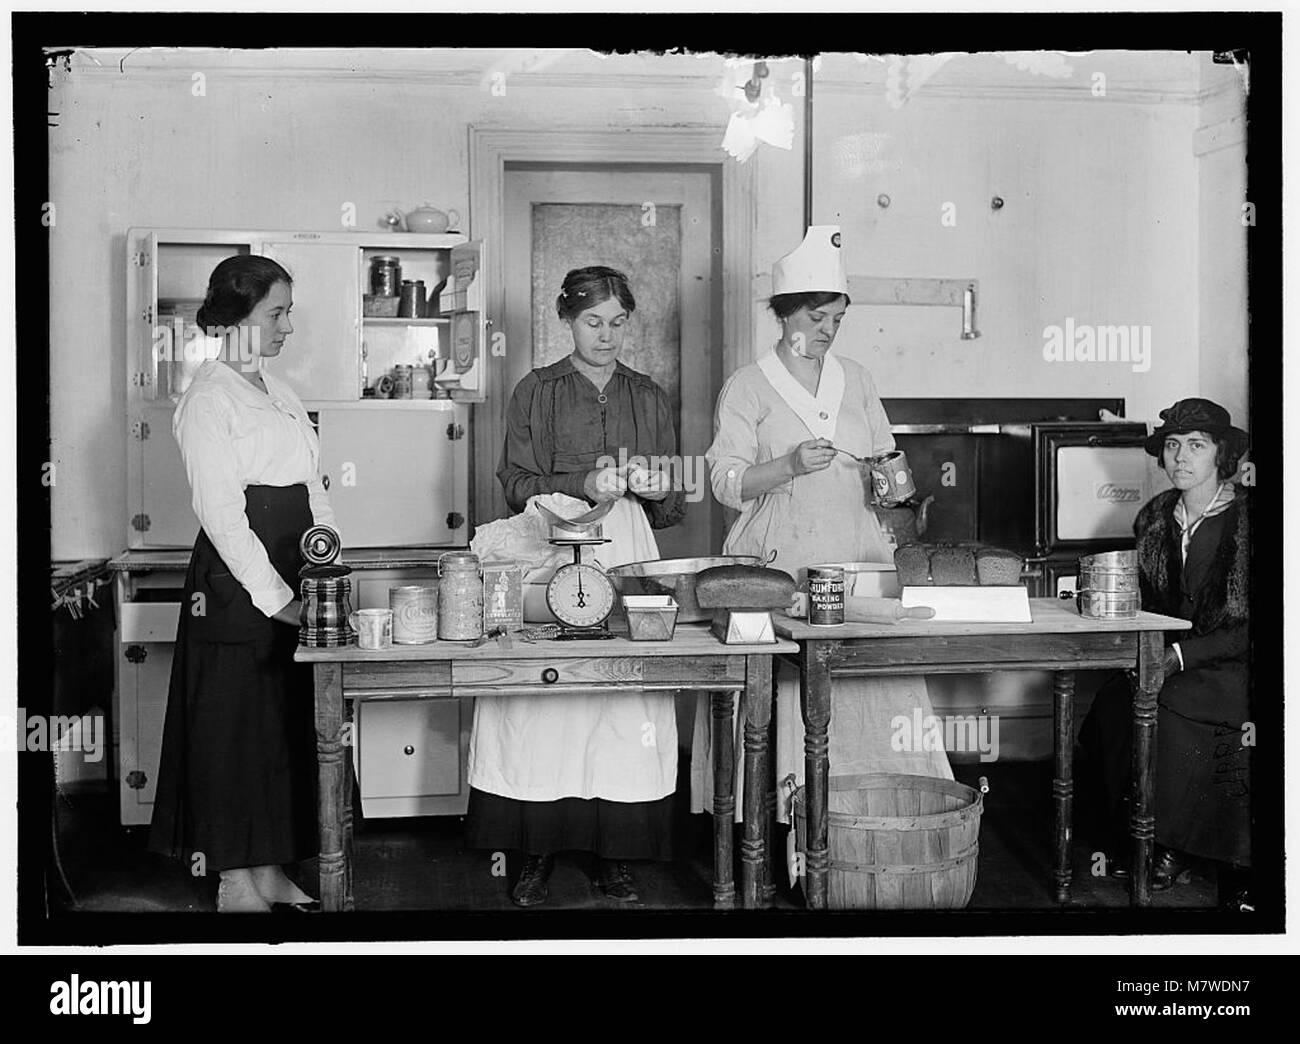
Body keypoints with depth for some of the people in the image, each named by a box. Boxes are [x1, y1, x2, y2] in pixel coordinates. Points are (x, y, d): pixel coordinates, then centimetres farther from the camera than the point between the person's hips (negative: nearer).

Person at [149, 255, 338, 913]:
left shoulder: (278, 392, 16)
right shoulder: (208, 401, -10)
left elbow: (311, 492, 18)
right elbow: (221, 514, -16)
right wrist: (274, 597, -17)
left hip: (290, 582, 8)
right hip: (237, 585, -8)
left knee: (287, 724, 12)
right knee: (236, 727, 1)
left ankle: (269, 870, 23)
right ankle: (235, 882, 13)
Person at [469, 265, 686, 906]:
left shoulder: (649, 398, 16)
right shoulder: (536, 392, 9)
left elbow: (673, 506, 17)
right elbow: (517, 484, 0)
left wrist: (657, 488, -6)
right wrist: (585, 485, -15)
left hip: (628, 562, 2)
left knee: (625, 706, -3)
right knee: (543, 708, -6)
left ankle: (613, 854, 7)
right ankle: (537, 852, 5)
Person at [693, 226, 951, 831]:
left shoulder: (855, 380, 17)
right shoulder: (746, 388, 4)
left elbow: (886, 459, 26)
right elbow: (725, 481, -3)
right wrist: (790, 467, -19)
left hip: (856, 559, 4)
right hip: (778, 564, -4)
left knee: (868, 689, -4)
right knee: (785, 690, -10)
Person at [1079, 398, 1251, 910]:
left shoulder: (1246, 518, -8)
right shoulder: (1154, 517, 10)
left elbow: (1250, 628, -11)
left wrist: (1182, 655, -20)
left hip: (1232, 666, -5)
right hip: (1165, 660, 5)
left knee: (1164, 709, -31)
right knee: (1111, 707, -24)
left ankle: (1170, 848, -13)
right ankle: (1123, 845, -11)